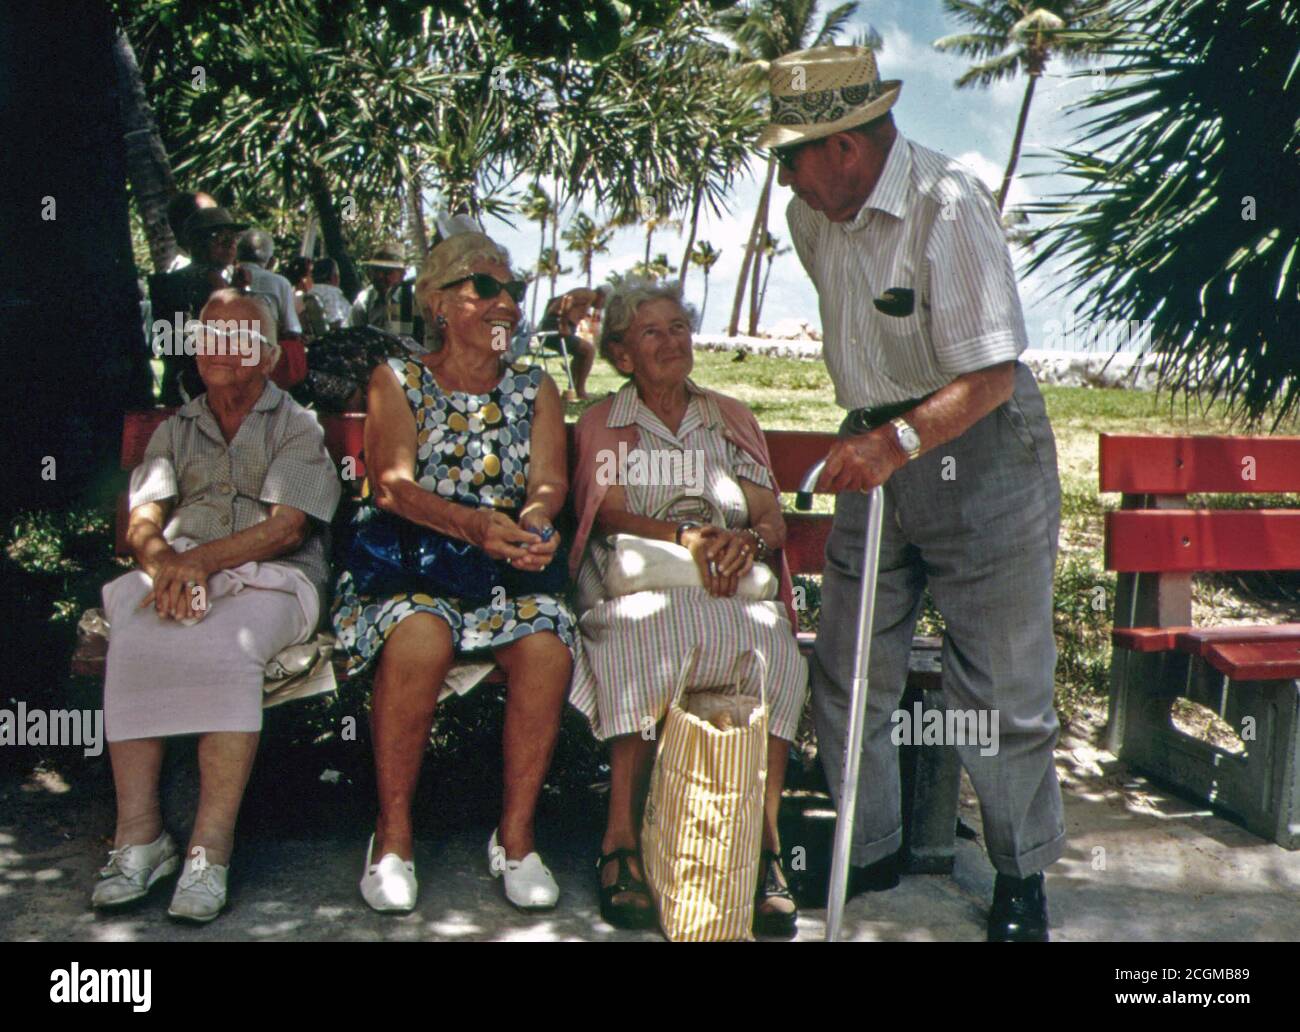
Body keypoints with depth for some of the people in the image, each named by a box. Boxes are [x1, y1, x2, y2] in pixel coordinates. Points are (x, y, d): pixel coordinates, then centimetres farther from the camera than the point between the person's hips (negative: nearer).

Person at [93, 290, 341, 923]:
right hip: (176, 572, 3)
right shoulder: (175, 431, 24)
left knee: (226, 646, -36)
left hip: (270, 579, -3)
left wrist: (204, 560, -18)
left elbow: (286, 526, -4)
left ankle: (211, 849, -33)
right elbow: (143, 521, 9)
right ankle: (139, 835, -28)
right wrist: (166, 563, -16)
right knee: (134, 639, -31)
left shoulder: (297, 426, 12)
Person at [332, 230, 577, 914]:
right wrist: (471, 523, -27)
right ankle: (393, 834, -17)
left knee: (548, 641, -29)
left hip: (504, 572, 2)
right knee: (420, 633, -35)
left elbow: (550, 480, 2)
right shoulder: (397, 381, 9)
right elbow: (391, 484, -7)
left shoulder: (534, 389, 18)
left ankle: (516, 834, -11)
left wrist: (533, 520, -24)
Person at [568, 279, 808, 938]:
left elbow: (774, 520, 11)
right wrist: (685, 536, -20)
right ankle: (622, 841, -33)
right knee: (647, 635, -38)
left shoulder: (733, 419, 23)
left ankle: (766, 848, -29)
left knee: (774, 649, -32)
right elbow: (610, 515, -1)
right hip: (638, 581, -2)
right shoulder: (603, 422, 17)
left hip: (731, 586, 2)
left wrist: (748, 541, -14)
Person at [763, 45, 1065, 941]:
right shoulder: (813, 214, 4)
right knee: (847, 678, 9)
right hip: (879, 448, 7)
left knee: (1000, 686, 2)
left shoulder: (948, 203, -20)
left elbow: (992, 374, -24)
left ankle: (1022, 878, 22)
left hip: (977, 447, -7)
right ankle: (870, 853, 28)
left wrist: (898, 443, -34)